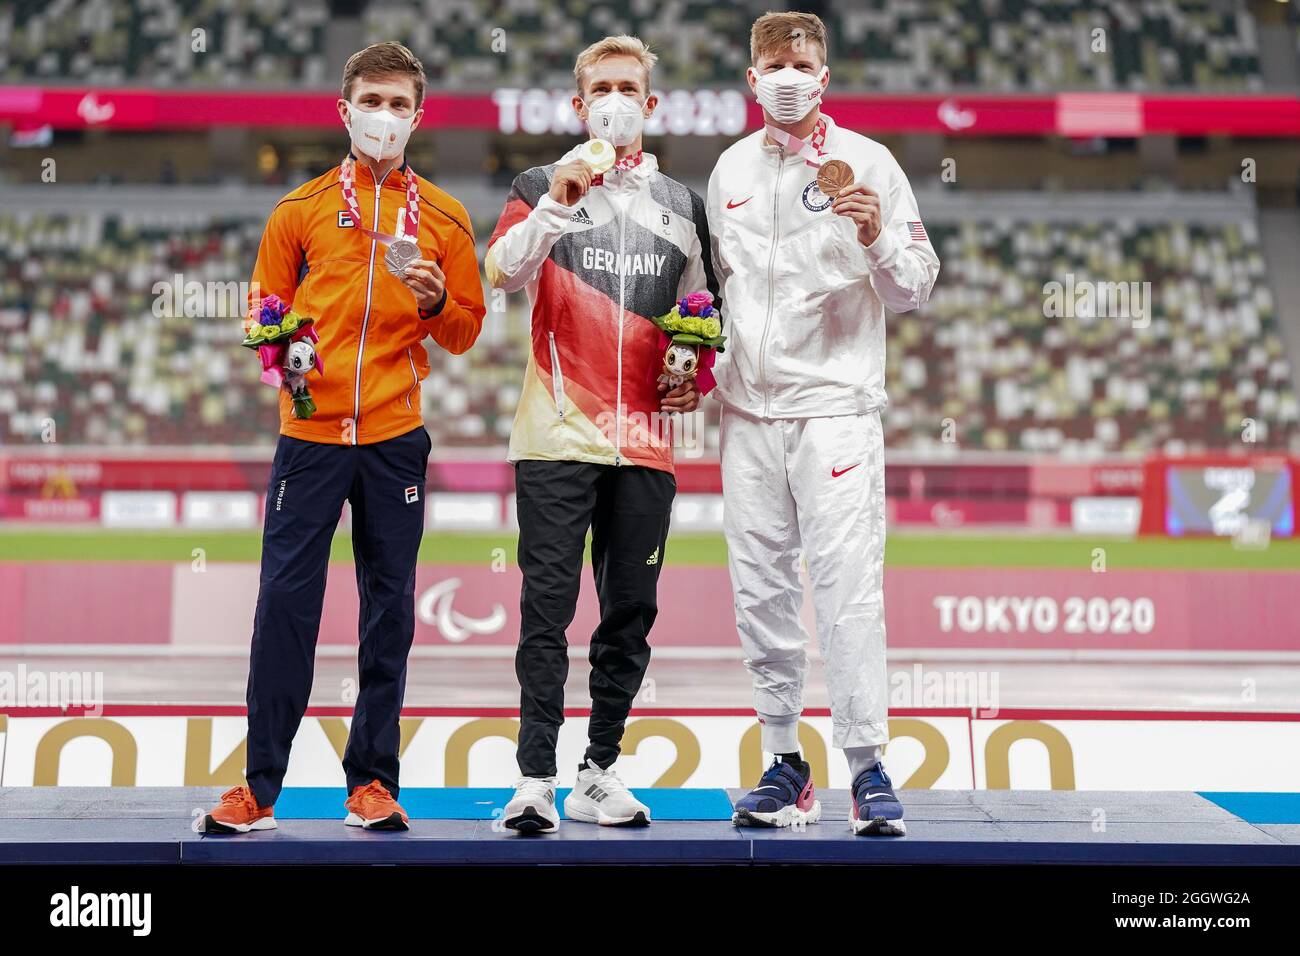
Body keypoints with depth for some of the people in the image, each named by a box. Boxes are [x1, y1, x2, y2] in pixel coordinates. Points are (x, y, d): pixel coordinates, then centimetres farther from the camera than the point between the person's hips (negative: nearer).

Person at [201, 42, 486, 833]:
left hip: (397, 436, 1)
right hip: (311, 432, -1)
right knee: (286, 602, -4)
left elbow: (467, 330, 11)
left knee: (390, 608, 4)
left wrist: (436, 303, -9)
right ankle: (260, 785, 3)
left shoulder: (444, 218, 10)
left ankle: (373, 778, 13)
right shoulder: (301, 210, 9)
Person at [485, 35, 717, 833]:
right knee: (548, 606, -6)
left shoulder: (681, 205, 15)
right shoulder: (540, 188, 6)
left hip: (645, 441, 4)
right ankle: (536, 780, -3)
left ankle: (601, 773, 16)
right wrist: (559, 201, -23)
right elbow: (502, 272, -12)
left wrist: (698, 376, 7)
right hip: (558, 436, -3)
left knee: (632, 611, 6)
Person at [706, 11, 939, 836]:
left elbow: (917, 286, -1)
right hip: (748, 409, 5)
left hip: (835, 405, -5)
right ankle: (786, 763, 15)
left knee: (849, 588, -9)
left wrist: (877, 240, -19)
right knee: (761, 591, 7)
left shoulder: (865, 162, 0)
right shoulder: (731, 169, 14)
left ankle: (869, 766, -2)